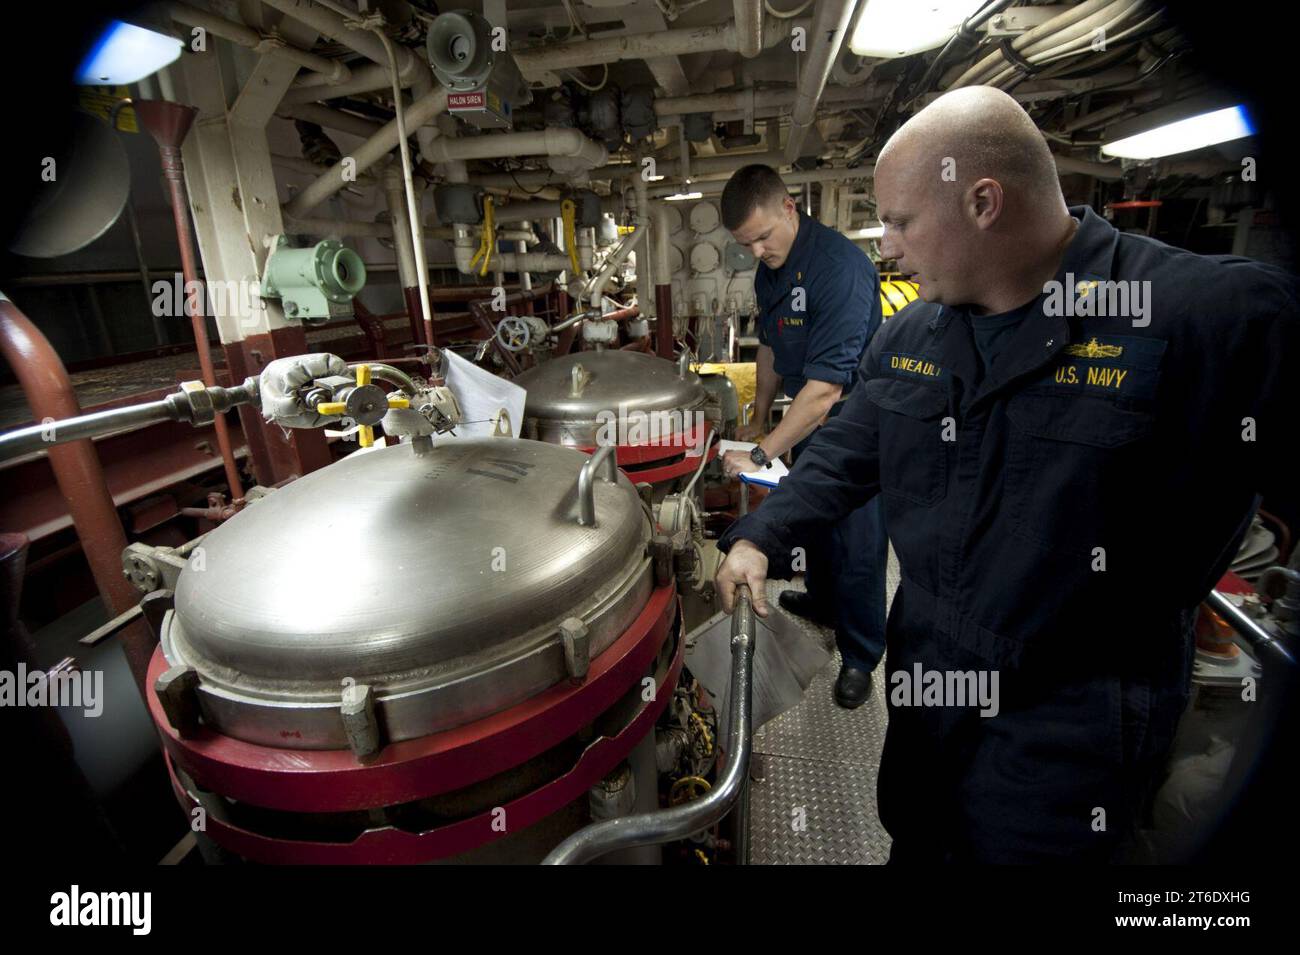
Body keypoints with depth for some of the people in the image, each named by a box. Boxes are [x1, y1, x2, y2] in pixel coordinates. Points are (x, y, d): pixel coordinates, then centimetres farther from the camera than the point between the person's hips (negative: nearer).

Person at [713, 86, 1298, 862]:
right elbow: (844, 457, 5)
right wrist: (760, 537, -1)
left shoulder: (1216, 314, -23)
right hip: (926, 681, 6)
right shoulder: (908, 336, -2)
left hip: (1072, 724, -5)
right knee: (914, 842, 28)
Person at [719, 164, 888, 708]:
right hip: (807, 415, 8)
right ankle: (823, 603, 47)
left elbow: (826, 387, -32)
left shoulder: (840, 267, -28)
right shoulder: (769, 269, 1)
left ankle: (860, 657, 21)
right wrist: (758, 419, 17)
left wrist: (762, 454, -28)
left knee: (858, 544, 1)